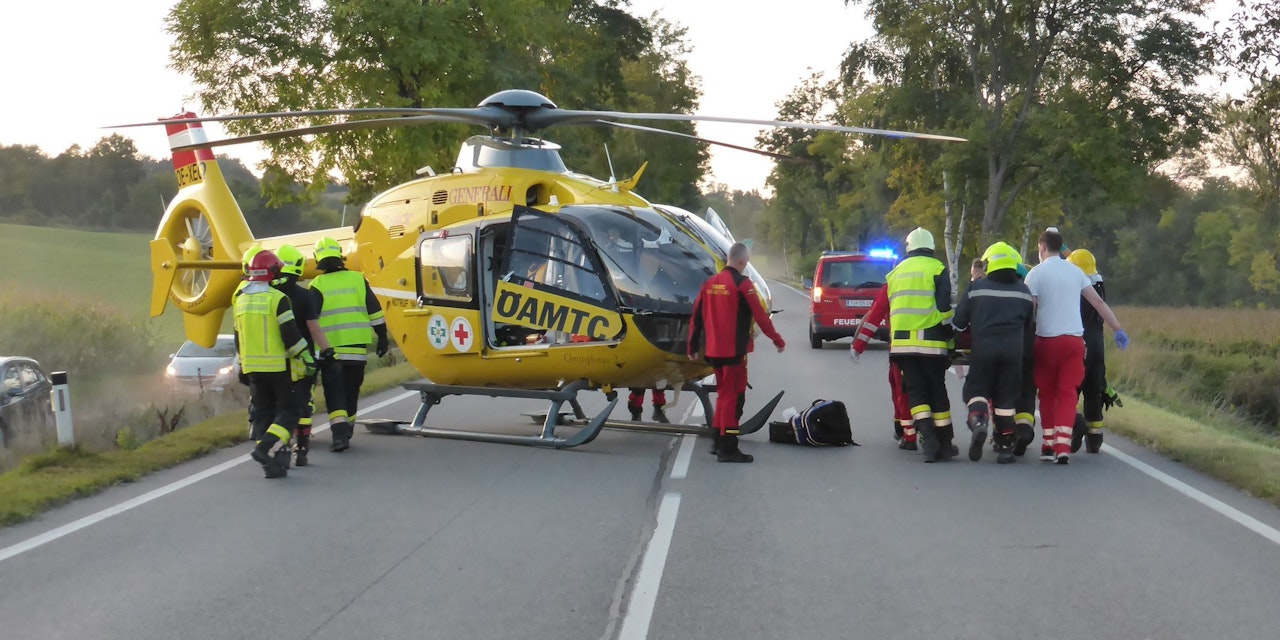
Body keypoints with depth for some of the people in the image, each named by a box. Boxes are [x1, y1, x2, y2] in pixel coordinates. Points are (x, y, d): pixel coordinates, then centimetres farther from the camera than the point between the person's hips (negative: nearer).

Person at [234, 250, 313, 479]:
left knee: (263, 413, 11)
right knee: (288, 411, 1)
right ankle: (267, 449, -18)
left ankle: (271, 463, 8)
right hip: (279, 366, -6)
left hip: (253, 367, 6)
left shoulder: (241, 300, 10)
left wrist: (242, 364, 26)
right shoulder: (277, 298, -11)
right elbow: (290, 333, -15)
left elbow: (238, 338, 17)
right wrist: (306, 357, -7)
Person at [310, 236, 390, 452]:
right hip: (357, 348, 3)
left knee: (334, 393, 0)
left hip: (329, 348, -3)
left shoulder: (318, 285, -4)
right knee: (351, 392, 16)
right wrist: (382, 337, 11)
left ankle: (339, 433, -17)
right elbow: (375, 312, 4)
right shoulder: (357, 279, 3)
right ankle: (346, 432, 24)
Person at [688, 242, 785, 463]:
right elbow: (760, 315, -12)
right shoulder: (742, 283, -12)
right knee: (733, 397, -2)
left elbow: (697, 317, 11)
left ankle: (718, 441, 25)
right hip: (734, 351, -7)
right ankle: (727, 449, -3)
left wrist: (693, 347, 20)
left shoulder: (709, 283, 8)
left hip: (713, 351, 7)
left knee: (724, 393, 20)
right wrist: (778, 340, -2)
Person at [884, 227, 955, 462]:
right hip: (930, 341, -3)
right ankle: (945, 445, 11)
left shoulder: (896, 272, 16)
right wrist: (949, 341, -1)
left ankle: (927, 436, -15)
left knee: (916, 392, 5)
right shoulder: (937, 268, 0)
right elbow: (944, 308, -7)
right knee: (937, 392, 7)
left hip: (901, 342, 3)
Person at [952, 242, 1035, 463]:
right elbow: (1028, 325, 16)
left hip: (983, 348, -2)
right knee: (1006, 396, 9)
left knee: (976, 389, 9)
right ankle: (1005, 446, 10)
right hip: (1013, 349, 2)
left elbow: (959, 320, 3)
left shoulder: (976, 287, 1)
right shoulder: (1023, 291, 10)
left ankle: (978, 420, -22)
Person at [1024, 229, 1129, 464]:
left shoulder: (1036, 273, -3)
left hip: (1047, 340, -2)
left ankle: (1049, 445, 13)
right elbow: (1098, 302, 9)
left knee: (1047, 393, 12)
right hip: (1074, 339, 2)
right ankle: (1063, 447, -10)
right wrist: (1118, 329, 15)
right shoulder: (1076, 271, 9)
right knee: (1068, 393, 2)